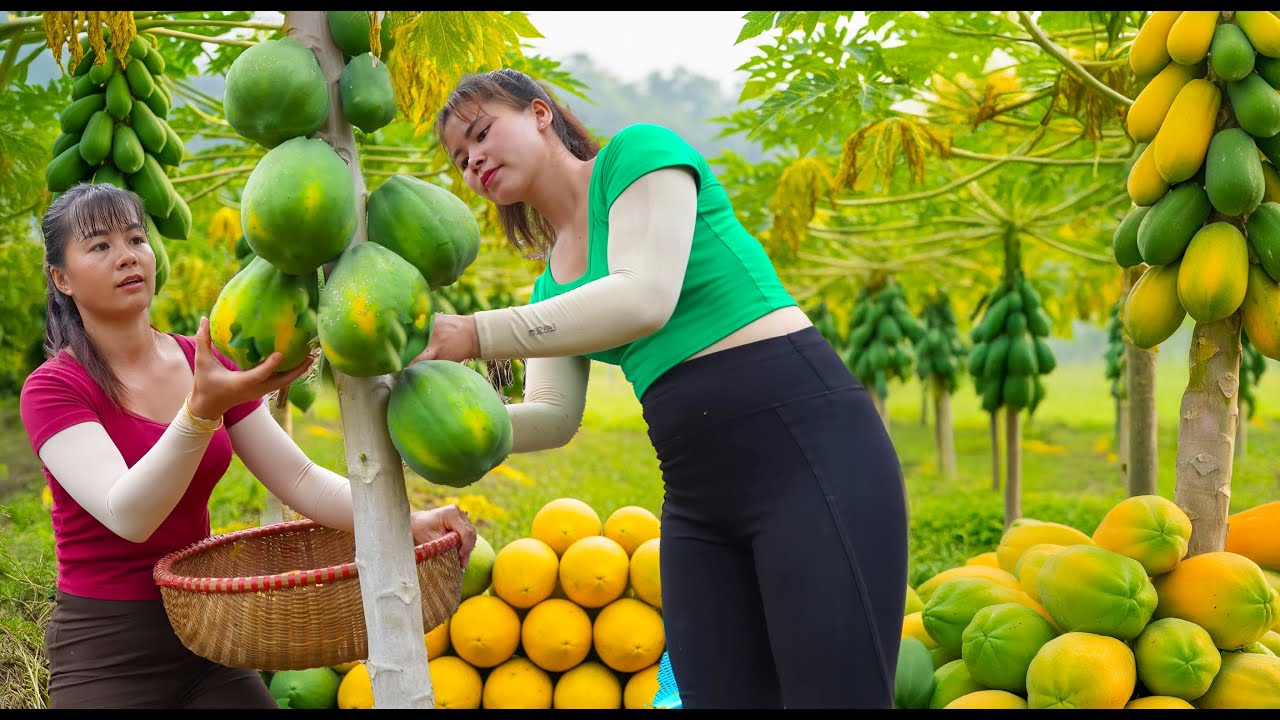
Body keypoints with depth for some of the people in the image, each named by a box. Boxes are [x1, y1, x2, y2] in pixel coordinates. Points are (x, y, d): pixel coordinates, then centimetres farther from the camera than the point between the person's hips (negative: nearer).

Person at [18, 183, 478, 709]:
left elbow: (299, 479, -1)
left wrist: (408, 523, -16)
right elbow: (127, 515, -24)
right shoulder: (52, 389, -10)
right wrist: (202, 409, -39)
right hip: (106, 651, -4)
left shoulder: (208, 367, 4)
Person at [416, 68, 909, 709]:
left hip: (806, 446, -8)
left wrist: (475, 335, -20)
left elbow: (645, 299, -18)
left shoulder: (640, 151, -2)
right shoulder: (551, 288, 20)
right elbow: (553, 415, 9)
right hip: (697, 494, 8)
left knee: (837, 694, -10)